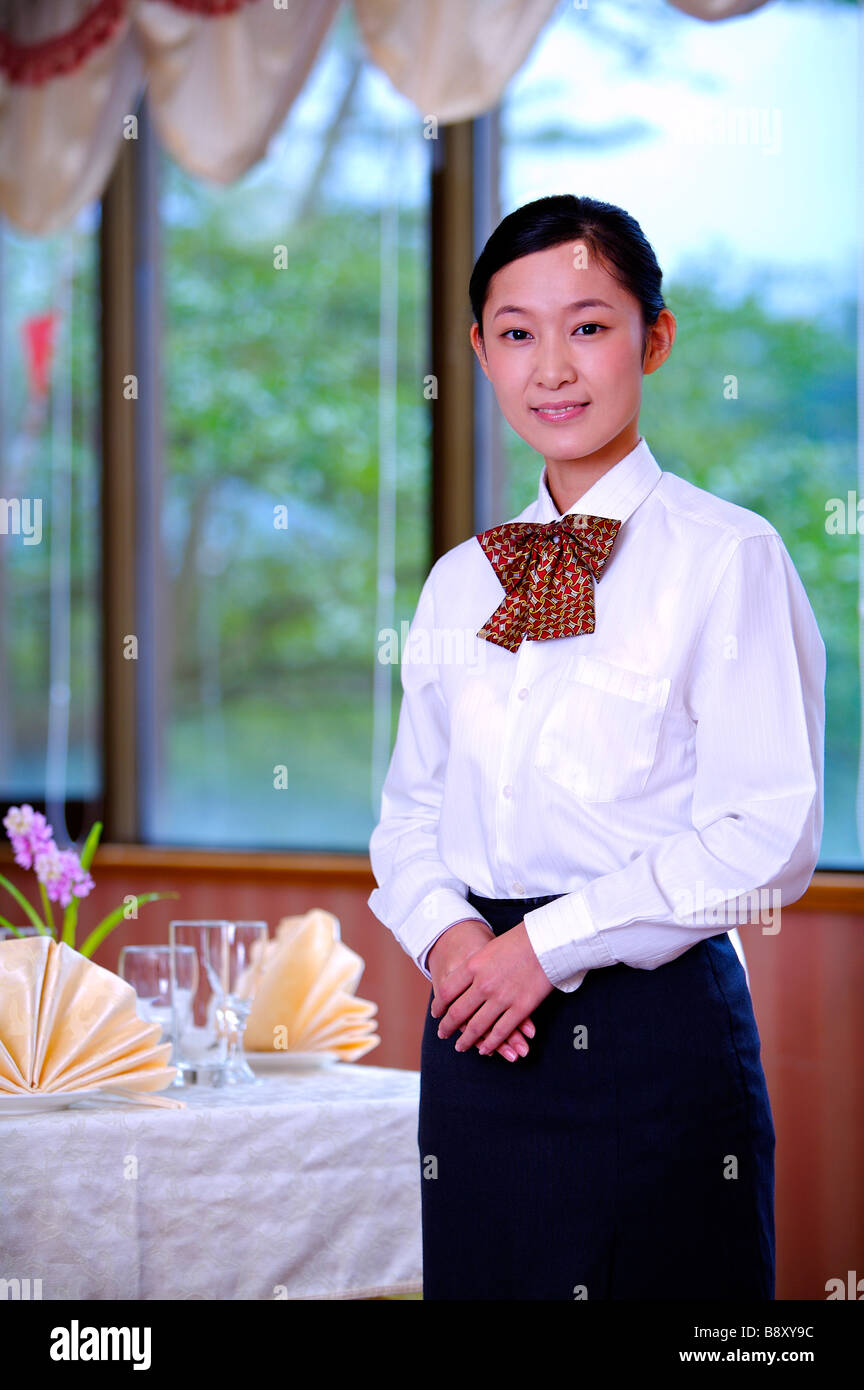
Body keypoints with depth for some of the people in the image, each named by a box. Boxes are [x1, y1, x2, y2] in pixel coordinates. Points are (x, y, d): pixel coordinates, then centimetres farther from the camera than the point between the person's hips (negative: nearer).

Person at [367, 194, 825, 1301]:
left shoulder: (728, 557, -6)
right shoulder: (460, 583, 13)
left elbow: (768, 836, -13)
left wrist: (552, 940, -13)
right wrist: (443, 929, -4)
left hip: (660, 1021, -5)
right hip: (477, 1027, 5)